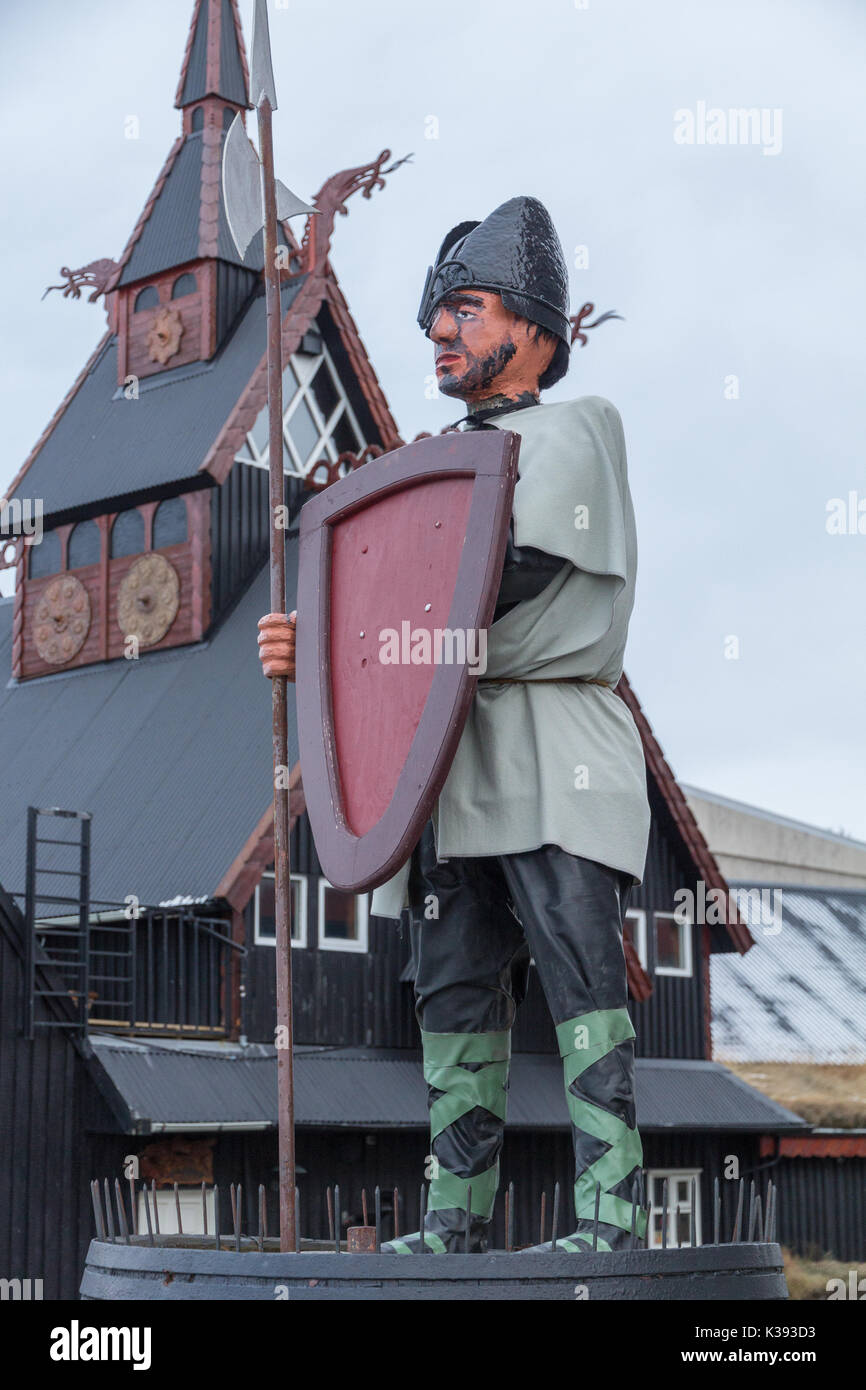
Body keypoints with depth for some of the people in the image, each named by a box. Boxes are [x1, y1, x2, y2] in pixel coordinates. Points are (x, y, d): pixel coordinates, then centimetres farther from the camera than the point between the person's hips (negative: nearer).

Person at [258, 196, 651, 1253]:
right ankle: (458, 1216, 8)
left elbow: (516, 571, -10)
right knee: (455, 990, 4)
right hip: (450, 758, 7)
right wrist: (309, 649, 1)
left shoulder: (577, 428, 5)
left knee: (579, 972, -11)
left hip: (553, 750, -7)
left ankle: (609, 1215, -10)